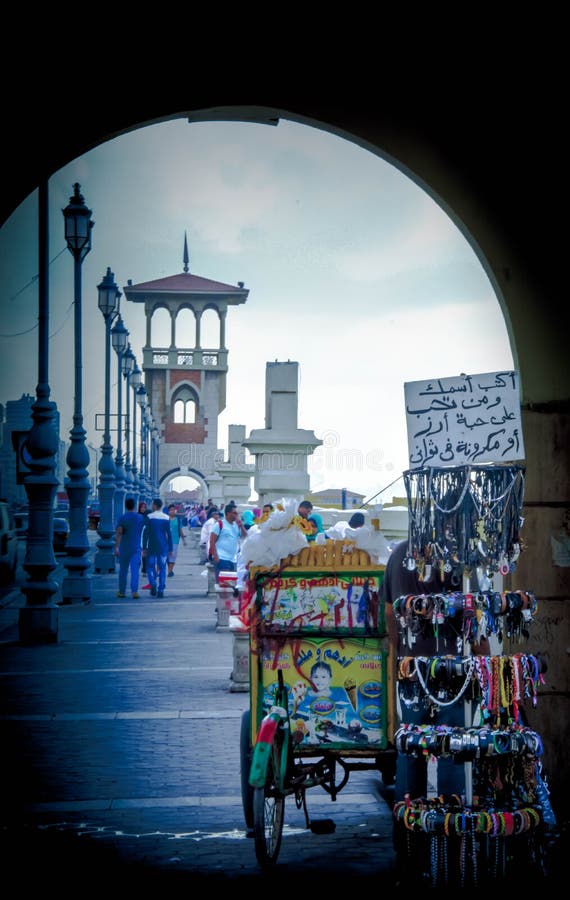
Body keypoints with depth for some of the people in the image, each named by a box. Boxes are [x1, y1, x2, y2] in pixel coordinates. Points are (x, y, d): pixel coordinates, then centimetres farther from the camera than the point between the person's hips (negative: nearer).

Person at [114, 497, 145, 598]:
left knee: (123, 570, 12)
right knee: (135, 570, -5)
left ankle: (122, 591, 19)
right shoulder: (141, 517, 2)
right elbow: (144, 532, 12)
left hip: (124, 548, -1)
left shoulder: (122, 518, -6)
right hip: (136, 548, 1)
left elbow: (119, 533, -15)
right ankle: (134, 591, -19)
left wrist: (116, 547, -17)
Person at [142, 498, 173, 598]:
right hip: (163, 547, 2)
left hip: (152, 547, -2)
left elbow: (146, 533, -7)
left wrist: (144, 547, -2)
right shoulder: (166, 518, 2)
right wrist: (170, 548, 8)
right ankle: (161, 590, 2)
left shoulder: (150, 517, -6)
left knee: (150, 566, 9)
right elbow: (169, 534, 3)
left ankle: (153, 584, -15)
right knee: (162, 568, 7)